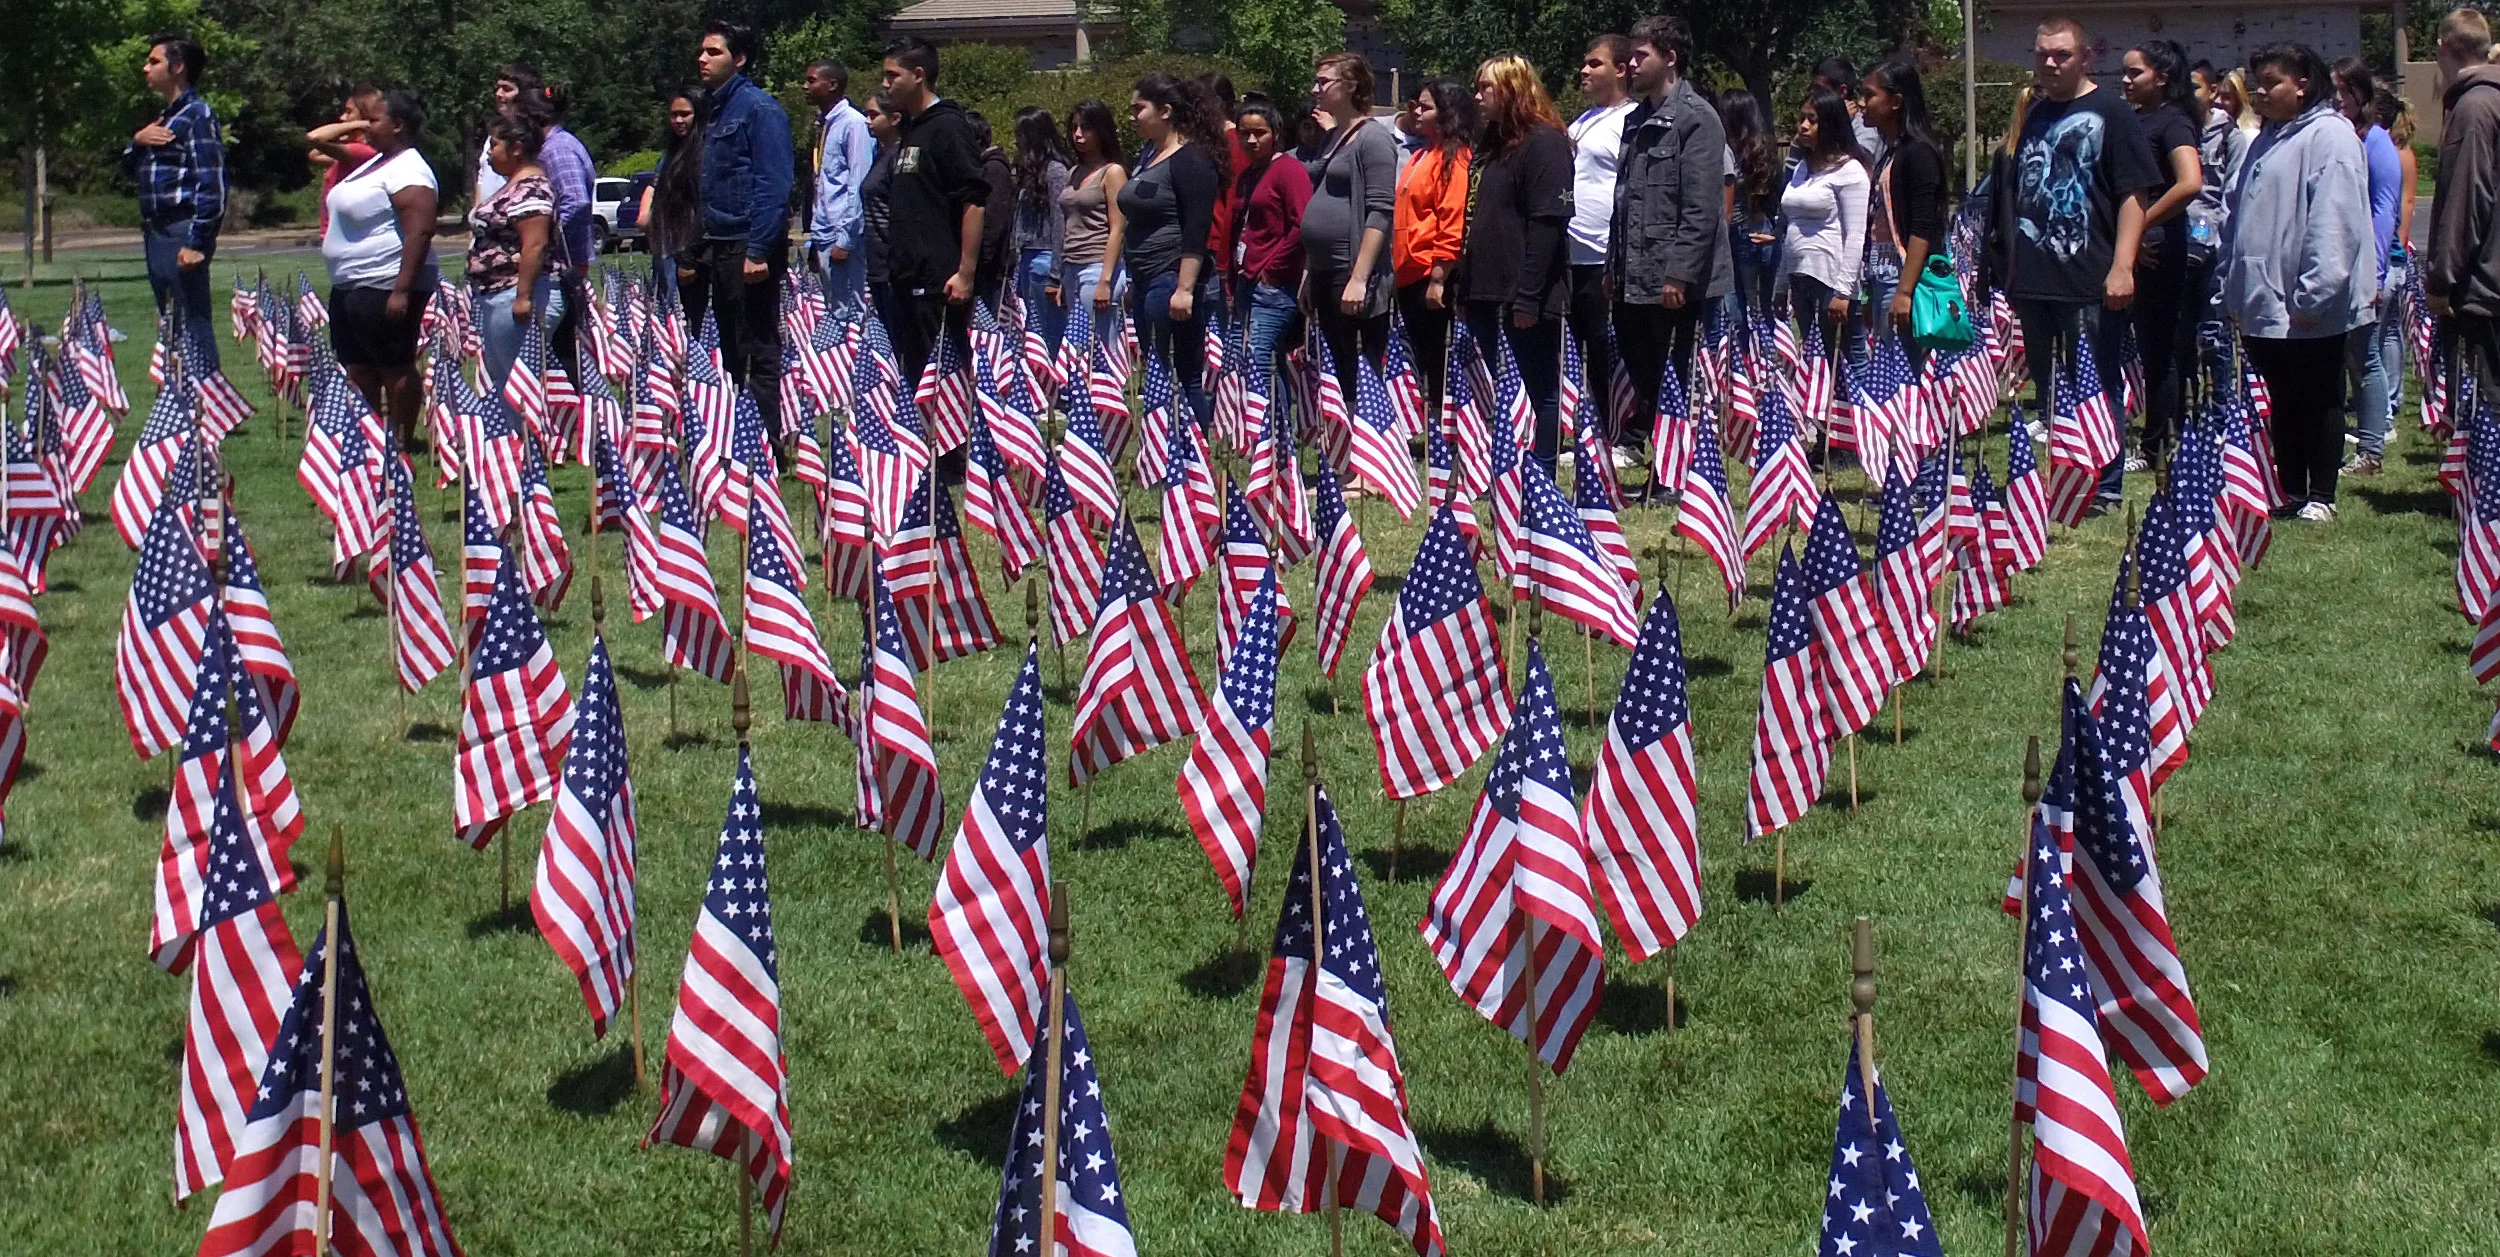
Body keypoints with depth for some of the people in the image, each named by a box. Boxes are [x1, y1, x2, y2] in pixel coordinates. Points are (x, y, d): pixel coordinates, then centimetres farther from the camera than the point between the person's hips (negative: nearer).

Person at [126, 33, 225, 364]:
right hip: (157, 234, 10)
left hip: (182, 233, -10)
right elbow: (132, 169, 25)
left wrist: (196, 243, -22)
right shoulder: (165, 117, 20)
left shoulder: (197, 115, -9)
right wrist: (137, 142, 3)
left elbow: (211, 185, -17)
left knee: (193, 326, -11)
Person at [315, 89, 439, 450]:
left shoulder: (407, 170, -15)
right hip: (348, 286, 11)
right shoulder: (373, 162, 16)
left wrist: (402, 291, -28)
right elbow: (317, 138, 35)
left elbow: (420, 232, -24)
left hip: (385, 288, -11)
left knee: (395, 370, -4)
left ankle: (401, 441, 2)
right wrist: (353, 125, 19)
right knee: (358, 370, 13)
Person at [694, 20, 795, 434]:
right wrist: (704, 246, 14)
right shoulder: (717, 109, 16)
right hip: (723, 246, 9)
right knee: (732, 351, 13)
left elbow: (773, 184, -16)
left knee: (759, 352, -7)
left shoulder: (759, 108, -10)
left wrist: (758, 251, -22)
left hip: (750, 246, -9)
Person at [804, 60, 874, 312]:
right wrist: (814, 239, 17)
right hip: (824, 235, 8)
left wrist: (845, 240, -18)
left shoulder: (853, 124, -9)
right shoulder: (823, 124, 16)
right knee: (835, 309, 9)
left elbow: (858, 186, -14)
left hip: (844, 236, -8)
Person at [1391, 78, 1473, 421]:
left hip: (1431, 278, -10)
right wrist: (1397, 270, 18)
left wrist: (1437, 279, -21)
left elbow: (1453, 224, -19)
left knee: (1436, 365, -6)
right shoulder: (1422, 155, 17)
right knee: (1420, 359, 12)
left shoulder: (1453, 157, -11)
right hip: (1409, 276, 10)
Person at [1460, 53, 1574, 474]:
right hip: (1487, 293, 9)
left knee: (1541, 388, -2)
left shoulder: (1544, 142, -9)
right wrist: (1465, 289, 15)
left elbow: (1547, 223, -17)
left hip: (1527, 298, -9)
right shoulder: (1491, 144, 19)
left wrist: (1528, 297, -22)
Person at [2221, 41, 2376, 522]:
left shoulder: (2329, 135, -13)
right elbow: (2241, 216, 19)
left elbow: (2333, 223, -21)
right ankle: (2290, 492, 24)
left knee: (2318, 402, 3)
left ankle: (2321, 496, 11)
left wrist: (2313, 294, -24)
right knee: (2283, 403, 15)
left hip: (2309, 309, -9)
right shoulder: (2268, 138, 16)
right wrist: (2232, 286, 14)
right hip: (2264, 302, 9)